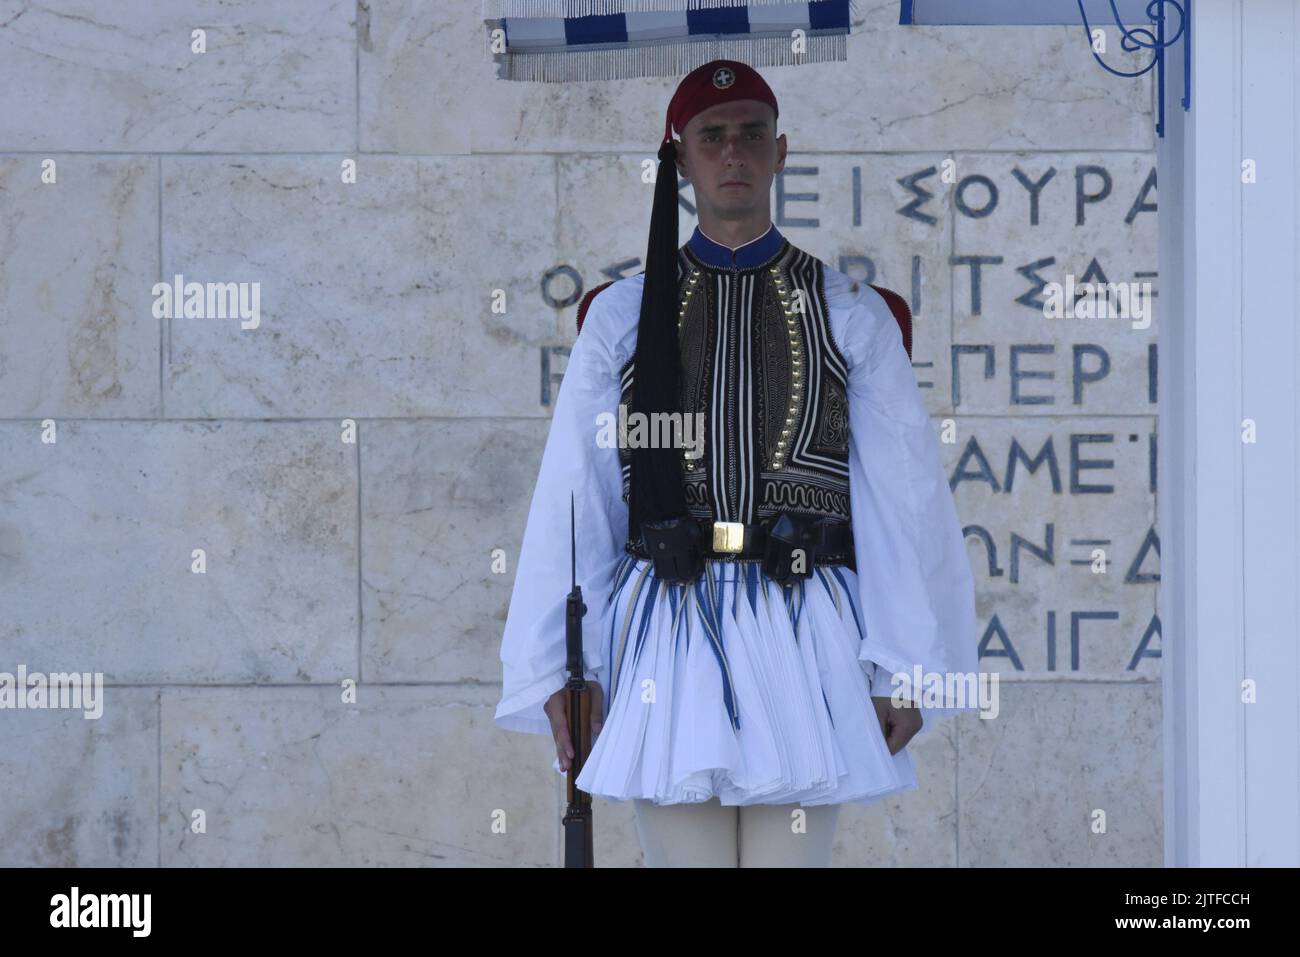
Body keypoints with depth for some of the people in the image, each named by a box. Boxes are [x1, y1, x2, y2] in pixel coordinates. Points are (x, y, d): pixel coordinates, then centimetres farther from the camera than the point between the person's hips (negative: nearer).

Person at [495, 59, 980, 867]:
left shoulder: (850, 314, 8)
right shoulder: (623, 315, 10)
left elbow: (904, 498, 5)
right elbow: (573, 500, 8)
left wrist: (905, 668, -3)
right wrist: (559, 670, 2)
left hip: (802, 637, -1)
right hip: (670, 635, 1)